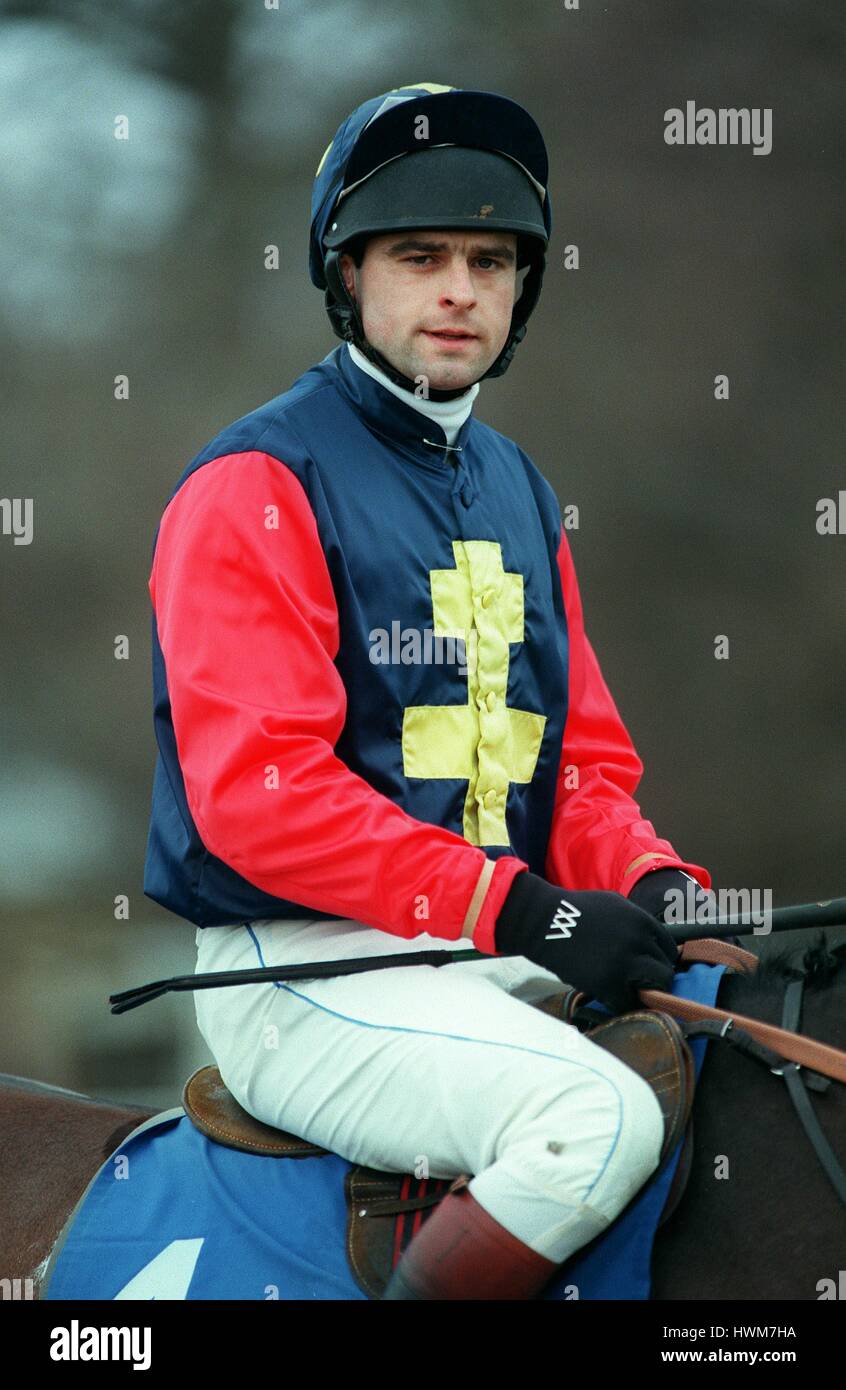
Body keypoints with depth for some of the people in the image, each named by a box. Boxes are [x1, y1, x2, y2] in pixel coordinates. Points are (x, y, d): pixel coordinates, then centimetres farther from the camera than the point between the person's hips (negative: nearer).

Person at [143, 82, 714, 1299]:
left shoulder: (518, 492, 18)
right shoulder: (256, 487, -7)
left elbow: (585, 757, 17)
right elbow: (257, 793, -18)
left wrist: (653, 883, -7)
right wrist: (522, 910, -23)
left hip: (504, 956, 8)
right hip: (303, 971, -8)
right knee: (600, 1119, -29)